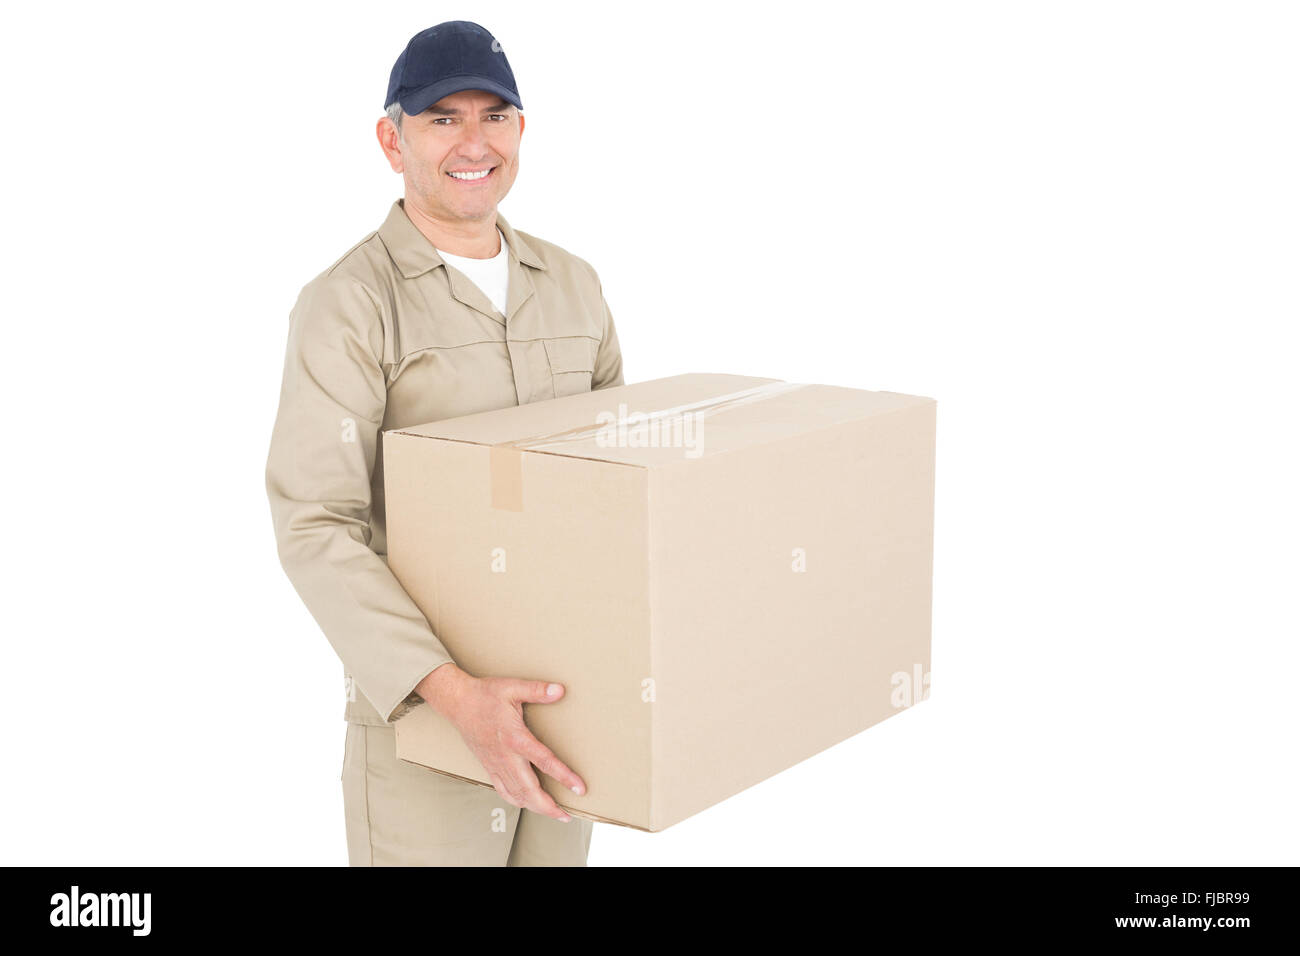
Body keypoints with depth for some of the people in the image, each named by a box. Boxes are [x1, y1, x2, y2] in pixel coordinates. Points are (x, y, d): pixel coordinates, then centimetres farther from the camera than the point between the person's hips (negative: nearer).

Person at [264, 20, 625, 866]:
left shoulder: (572, 284, 5)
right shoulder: (348, 304, -14)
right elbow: (318, 531, -20)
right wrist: (454, 695, -31)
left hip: (562, 686, 6)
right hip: (420, 699, -5)